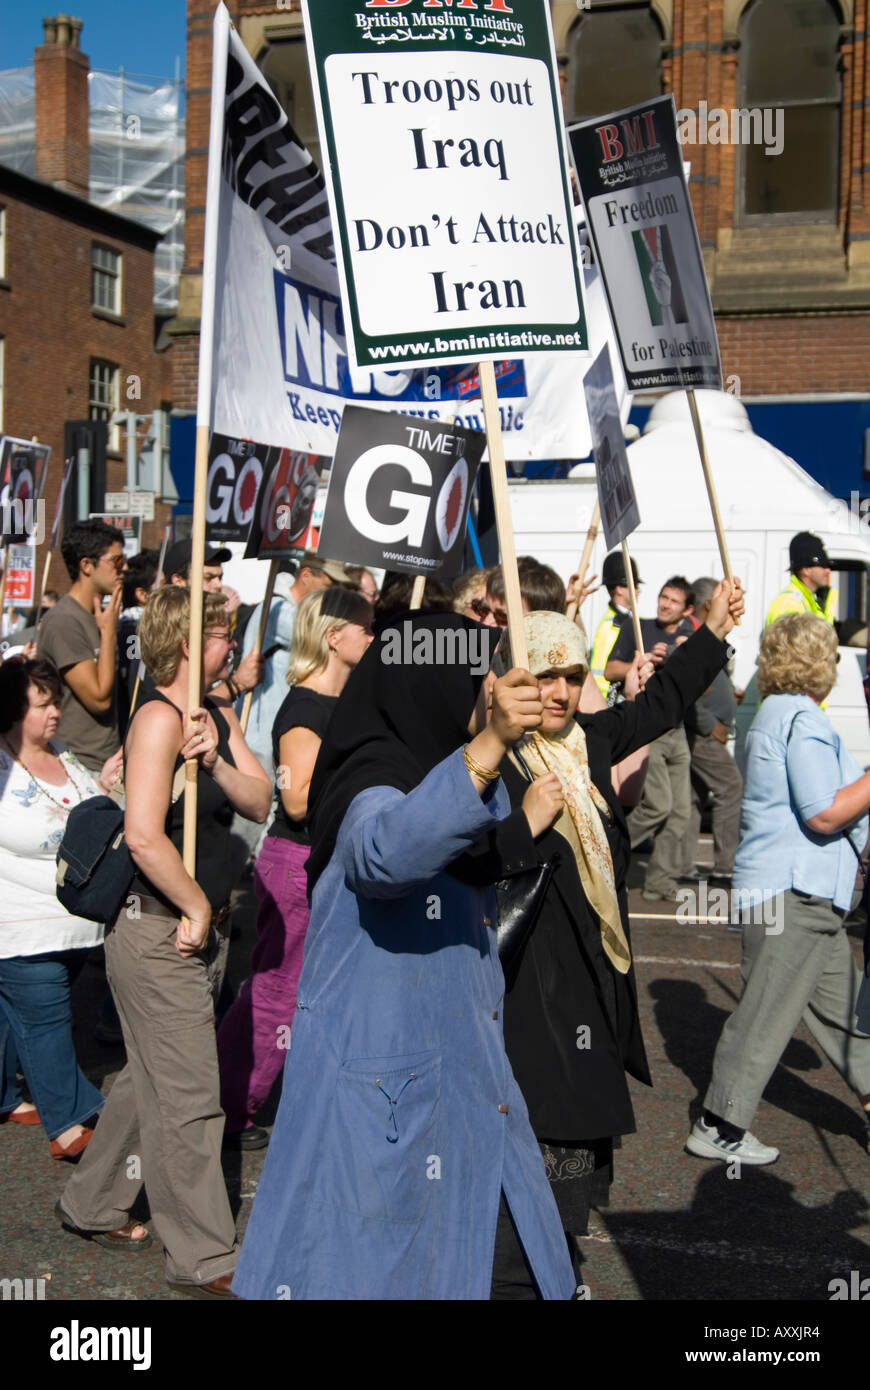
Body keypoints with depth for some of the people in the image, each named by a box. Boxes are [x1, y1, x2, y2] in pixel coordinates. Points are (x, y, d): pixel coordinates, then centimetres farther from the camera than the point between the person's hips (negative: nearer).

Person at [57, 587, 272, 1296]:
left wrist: (216, 761, -17)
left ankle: (93, 1204, 37)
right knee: (190, 1097, -2)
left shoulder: (216, 715, 11)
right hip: (159, 932, -9)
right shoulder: (159, 717, -17)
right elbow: (144, 836, -25)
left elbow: (260, 802, 1)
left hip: (204, 927, 9)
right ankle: (203, 1257, 10)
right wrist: (197, 908, -15)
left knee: (151, 1078, 20)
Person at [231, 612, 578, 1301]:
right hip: (380, 1083, -9)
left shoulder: (436, 773, 11)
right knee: (377, 1265, 3)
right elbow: (387, 852, -44)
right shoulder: (376, 787, -18)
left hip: (460, 1074, 9)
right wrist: (487, 746, -54)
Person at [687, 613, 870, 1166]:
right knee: (766, 1014, -4)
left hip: (804, 891, 11)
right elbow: (824, 814, -21)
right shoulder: (803, 718, -16)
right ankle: (718, 1127, 4)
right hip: (795, 890, -11)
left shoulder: (776, 713, 17)